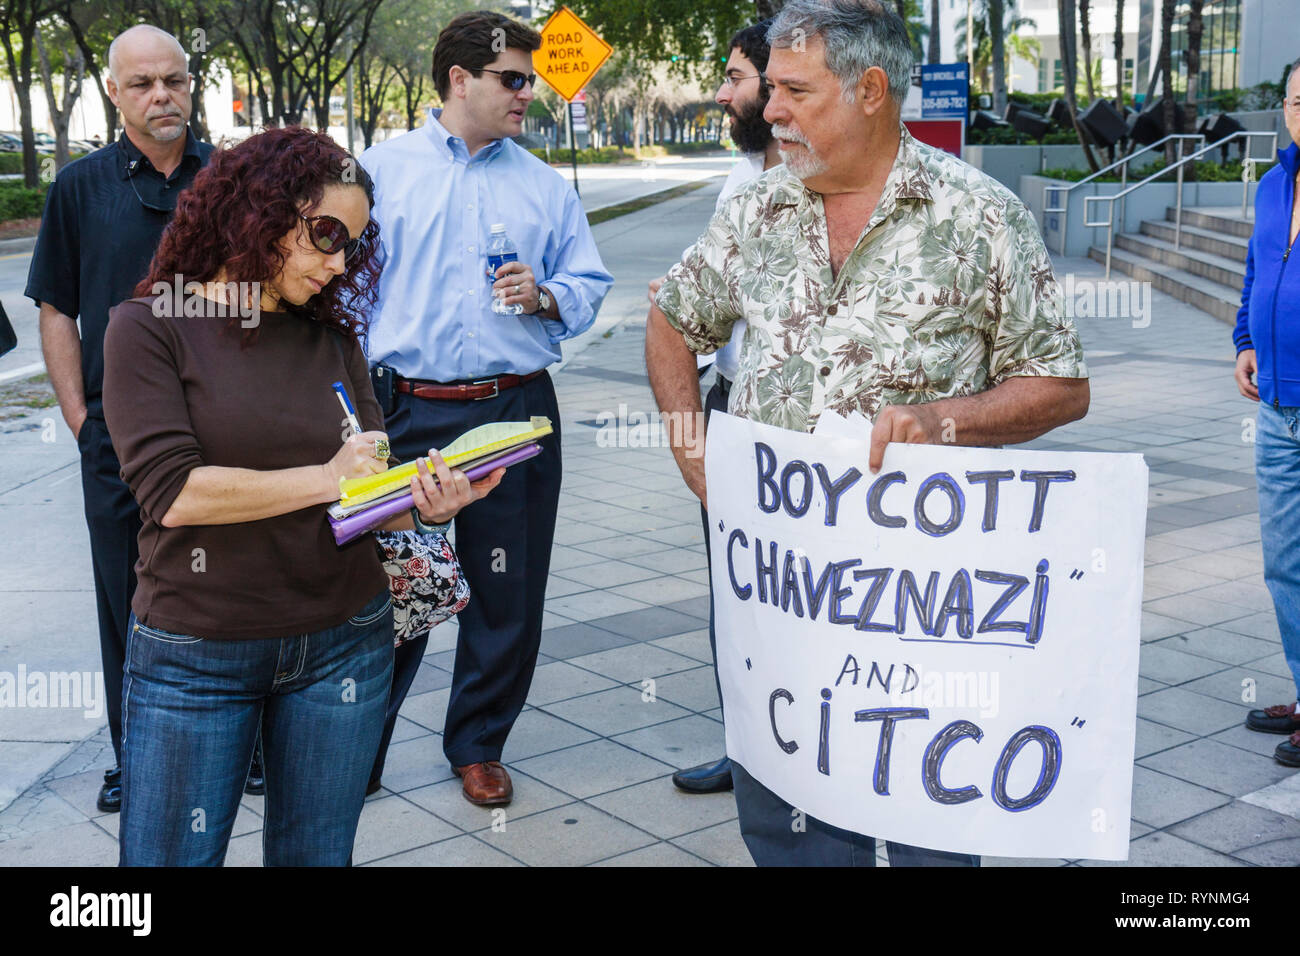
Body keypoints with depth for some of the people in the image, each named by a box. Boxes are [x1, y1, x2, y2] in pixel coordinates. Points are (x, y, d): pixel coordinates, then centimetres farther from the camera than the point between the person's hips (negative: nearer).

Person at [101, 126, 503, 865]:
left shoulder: (333, 338, 6)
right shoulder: (152, 327, -5)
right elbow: (172, 492, -17)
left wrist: (423, 506, -17)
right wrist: (325, 477, -13)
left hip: (343, 645, 4)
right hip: (195, 656, -3)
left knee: (316, 855, 14)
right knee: (170, 856, 6)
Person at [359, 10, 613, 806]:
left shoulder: (545, 185, 9)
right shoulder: (382, 170, 4)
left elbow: (590, 286, 11)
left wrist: (545, 295, -10)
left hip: (515, 413, 2)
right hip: (408, 413, -2)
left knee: (507, 592, 8)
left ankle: (479, 744, 27)